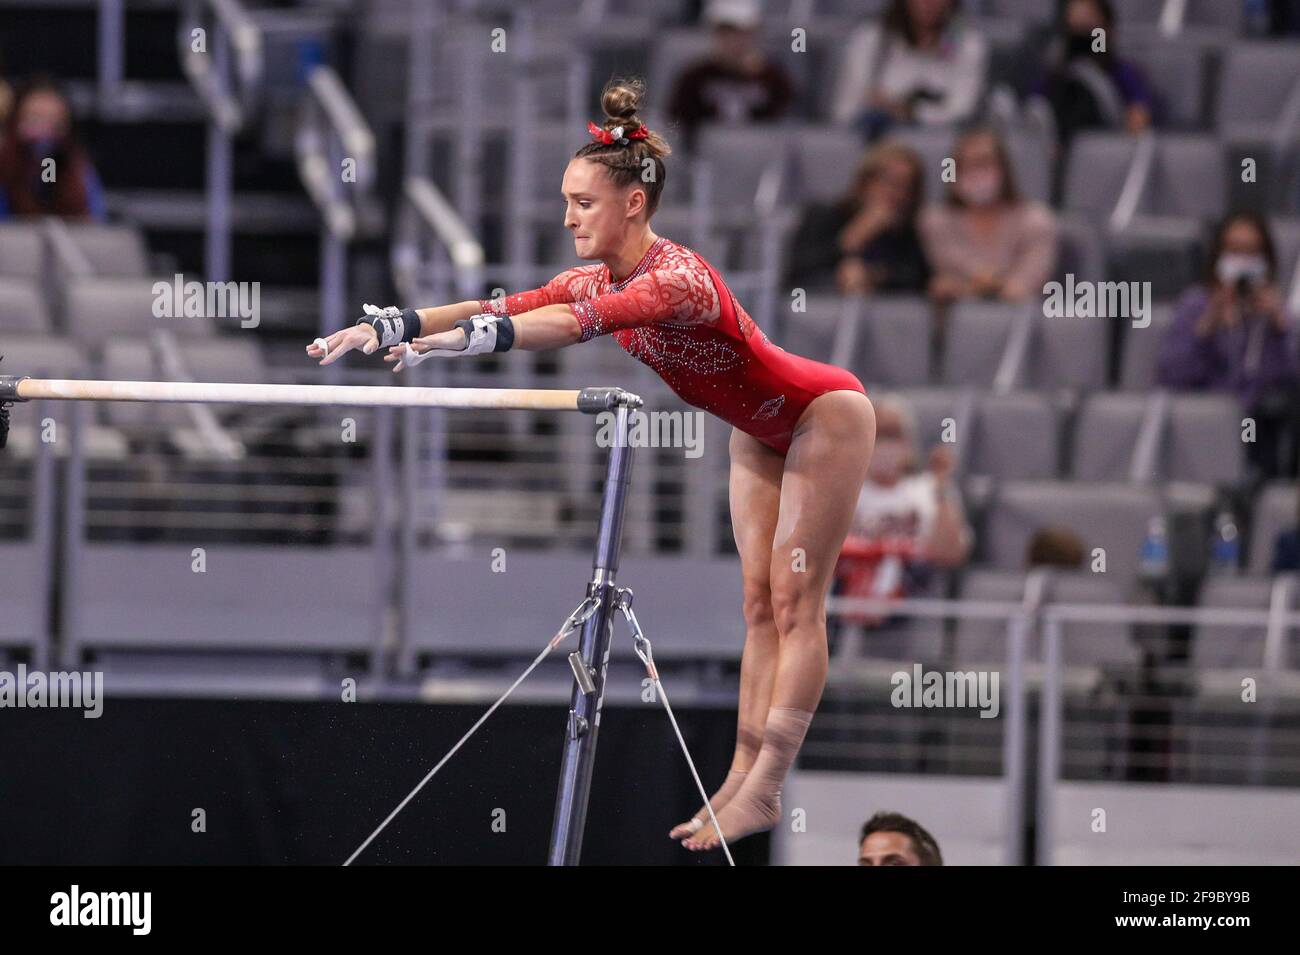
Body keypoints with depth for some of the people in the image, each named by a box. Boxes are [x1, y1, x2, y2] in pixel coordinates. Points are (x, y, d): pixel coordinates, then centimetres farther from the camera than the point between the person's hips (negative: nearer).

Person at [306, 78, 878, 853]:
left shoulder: (678, 279, -33)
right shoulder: (601, 279, -7)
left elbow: (580, 322, -49)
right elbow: (510, 305, -16)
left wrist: (468, 339, -59)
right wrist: (387, 326, -27)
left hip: (825, 417, -9)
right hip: (761, 433, 9)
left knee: (794, 603, -7)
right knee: (760, 603, 7)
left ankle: (766, 788, -8)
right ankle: (744, 774, 7)